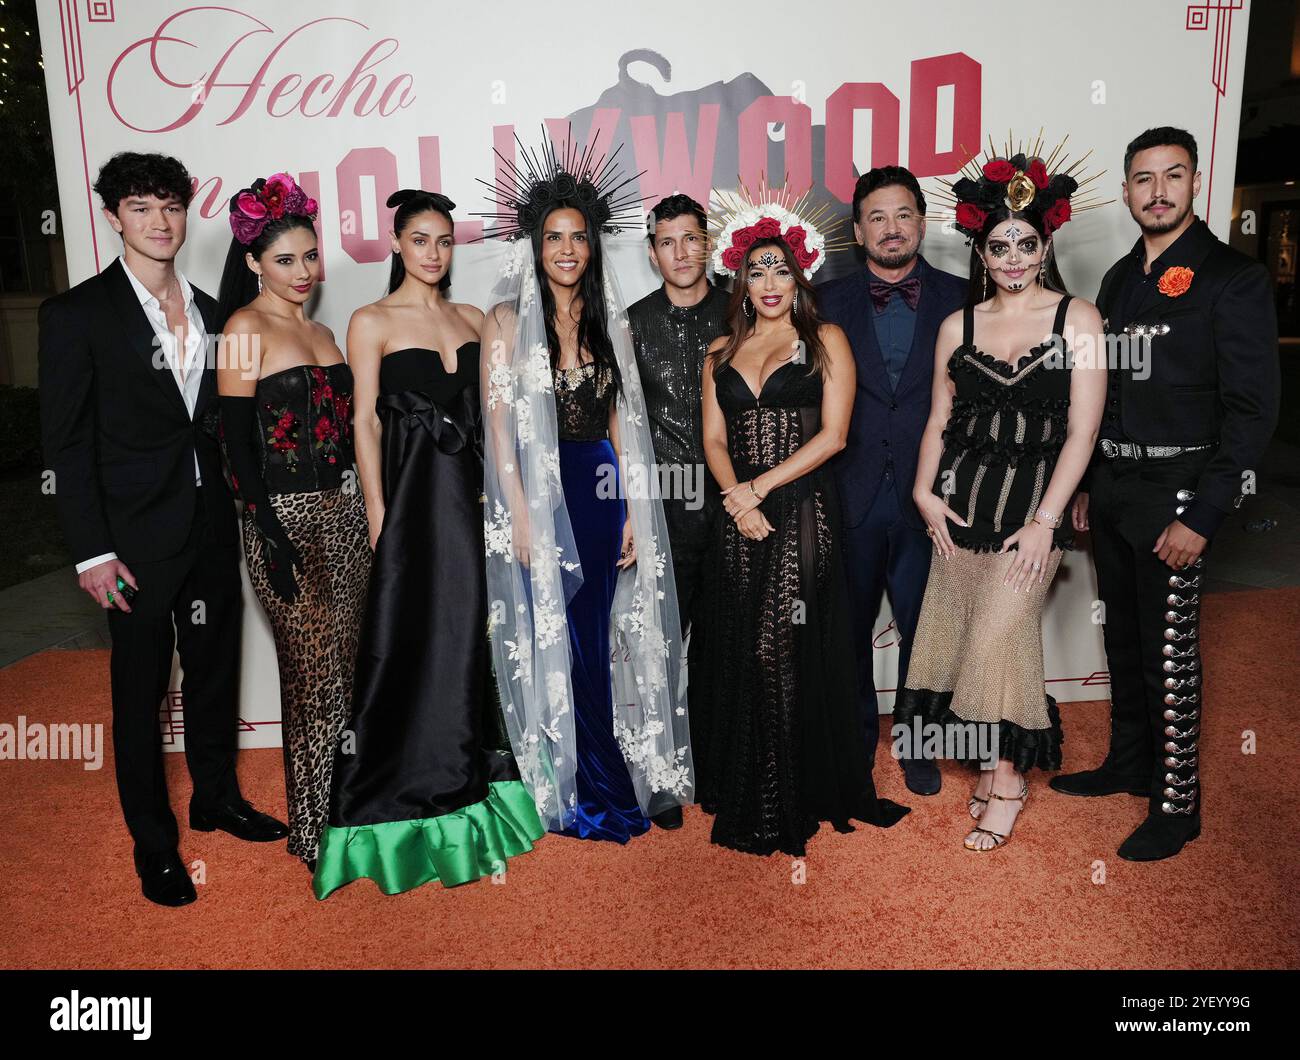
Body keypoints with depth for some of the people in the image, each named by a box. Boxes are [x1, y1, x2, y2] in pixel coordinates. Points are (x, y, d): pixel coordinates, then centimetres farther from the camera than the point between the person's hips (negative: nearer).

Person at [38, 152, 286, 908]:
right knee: (141, 688, 7)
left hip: (213, 524, 5)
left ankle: (217, 796, 37)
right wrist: (93, 550, -12)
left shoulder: (208, 310, 9)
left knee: (216, 668, 16)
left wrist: (238, 505, 6)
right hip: (138, 535, -5)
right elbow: (67, 441, -8)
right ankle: (154, 842, 23)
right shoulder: (79, 313, -6)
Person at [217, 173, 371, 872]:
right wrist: (269, 530, -18)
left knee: (346, 666, 10)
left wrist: (364, 508, 14)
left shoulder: (321, 332, 15)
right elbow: (235, 439, -12)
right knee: (313, 674, 0)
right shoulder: (246, 328, -6)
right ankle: (314, 828, 16)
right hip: (285, 518, -7)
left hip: (342, 510, 7)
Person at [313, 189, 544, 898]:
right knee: (408, 642, -1)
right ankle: (400, 801, 14)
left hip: (470, 494, 5)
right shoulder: (372, 322, -1)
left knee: (466, 638, 9)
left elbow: (485, 415, 13)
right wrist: (377, 512, -10)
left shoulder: (471, 320, 13)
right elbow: (366, 423, -4)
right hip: (412, 495, -4)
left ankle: (460, 790, 25)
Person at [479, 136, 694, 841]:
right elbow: (499, 424, -5)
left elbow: (622, 422, 9)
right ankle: (601, 790, 18)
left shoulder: (608, 320, 10)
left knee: (597, 639, 8)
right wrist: (520, 513, -12)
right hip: (541, 494, -3)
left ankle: (593, 785, 23)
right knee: (559, 641, 2)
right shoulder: (508, 320, -1)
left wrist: (633, 510, 4)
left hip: (602, 492, 4)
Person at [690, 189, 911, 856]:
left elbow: (833, 435, -6)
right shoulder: (722, 352, 15)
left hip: (804, 515, -3)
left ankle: (802, 797, 14)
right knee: (739, 656, 7)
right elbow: (713, 440, 8)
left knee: (791, 655, -2)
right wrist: (739, 499, -9)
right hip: (741, 521, 4)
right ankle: (744, 798, 22)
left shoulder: (826, 341, 4)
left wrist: (761, 486, -12)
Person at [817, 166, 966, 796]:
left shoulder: (960, 300, 3)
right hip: (851, 497, 1)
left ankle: (916, 745, 32)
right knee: (849, 626, 13)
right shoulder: (830, 302, 3)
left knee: (924, 630, 10)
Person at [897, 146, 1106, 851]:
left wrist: (1045, 520, -11)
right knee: (960, 632, 5)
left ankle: (1006, 776, 11)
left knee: (998, 634, -10)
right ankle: (994, 765, 23)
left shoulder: (1077, 318, -1)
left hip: (1033, 500, -3)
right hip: (964, 496, 3)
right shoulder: (958, 325, 8)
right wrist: (924, 490, -3)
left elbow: (1082, 430, -5)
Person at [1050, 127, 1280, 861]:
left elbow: (1252, 408, -13)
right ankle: (1129, 765, 33)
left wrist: (1202, 516, -18)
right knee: (1123, 639, 16)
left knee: (1170, 655, -2)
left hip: (1176, 490, -7)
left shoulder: (1234, 278, -8)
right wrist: (1089, 486, 14)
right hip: (1113, 486, 7)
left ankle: (1176, 806, 13)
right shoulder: (1121, 279, 13)